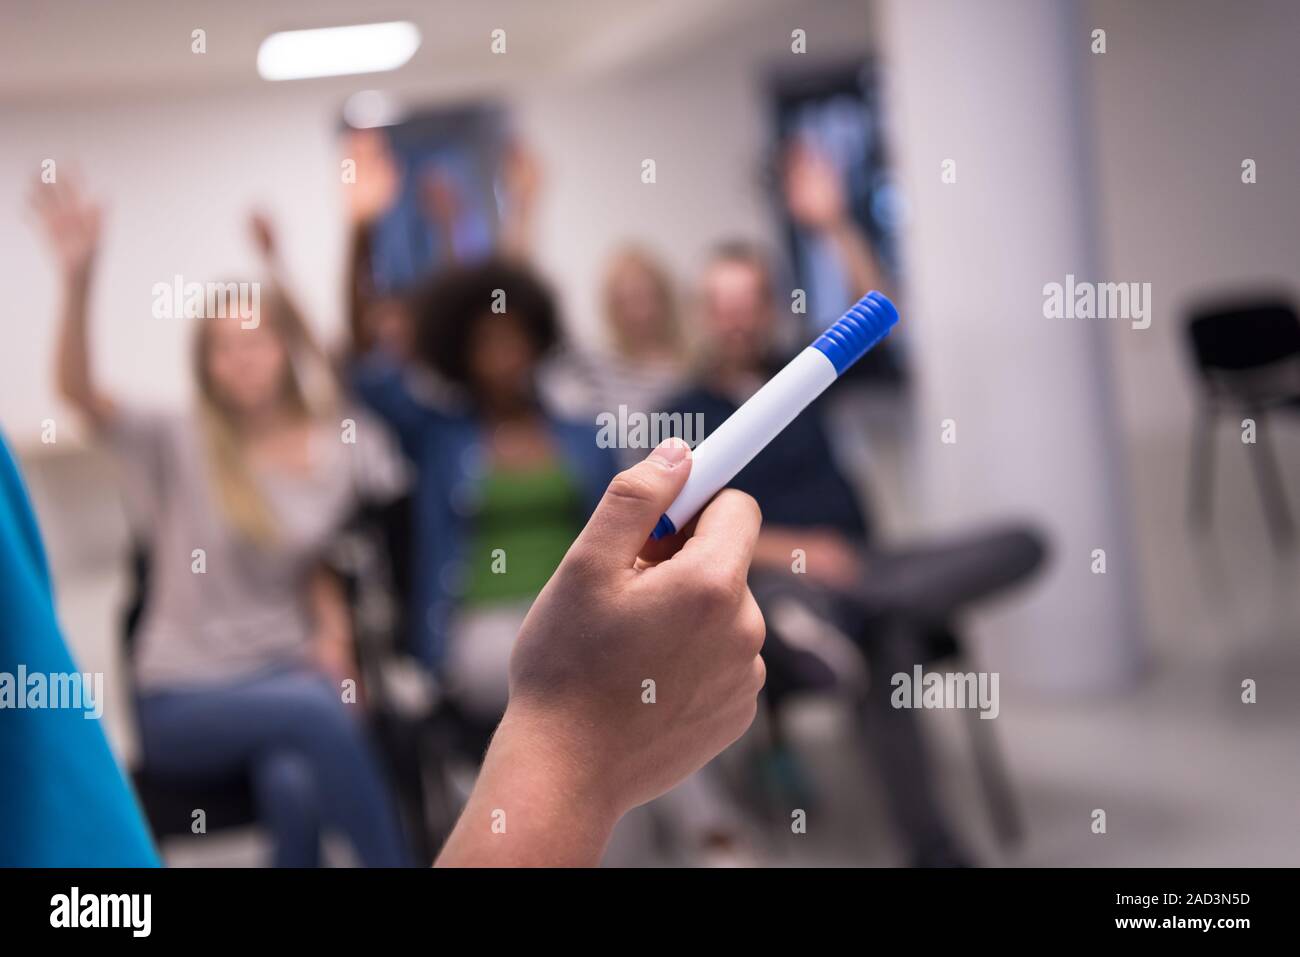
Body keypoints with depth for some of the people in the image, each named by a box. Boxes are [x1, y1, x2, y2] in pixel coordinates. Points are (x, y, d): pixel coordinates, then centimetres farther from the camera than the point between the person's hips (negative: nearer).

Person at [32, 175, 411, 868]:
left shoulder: (336, 447, 5)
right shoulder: (180, 445, -3)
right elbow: (78, 391, -19)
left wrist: (333, 637, -3)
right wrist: (79, 277, -33)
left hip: (286, 673, 2)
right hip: (183, 699, -2)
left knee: (296, 788, -35)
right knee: (313, 709, -35)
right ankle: (390, 859, -22)